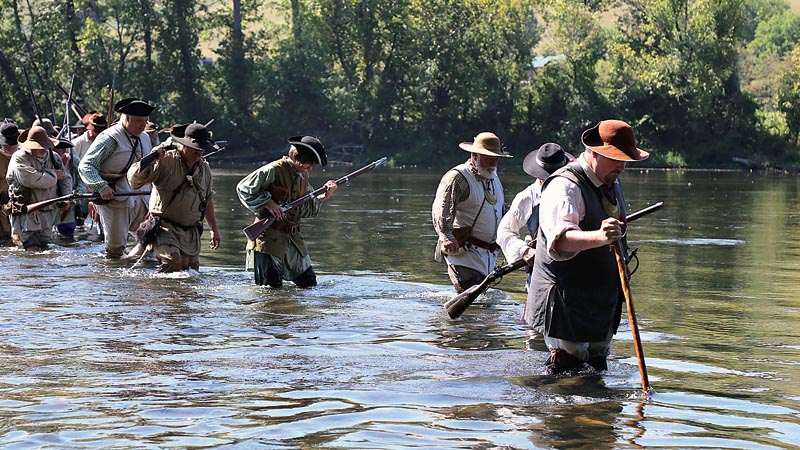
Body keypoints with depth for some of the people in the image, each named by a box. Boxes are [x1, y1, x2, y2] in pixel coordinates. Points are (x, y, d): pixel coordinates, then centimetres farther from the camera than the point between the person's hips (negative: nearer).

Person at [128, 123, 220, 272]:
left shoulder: (204, 168, 12)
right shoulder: (165, 161, -8)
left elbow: (208, 200, 24)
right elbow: (134, 178, -16)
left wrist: (214, 229, 27)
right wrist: (152, 157, -27)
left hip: (191, 233, 7)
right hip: (165, 228, -7)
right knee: (172, 263, -27)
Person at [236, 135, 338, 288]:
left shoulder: (303, 175, 12)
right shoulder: (274, 170, -14)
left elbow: (305, 209, 14)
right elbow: (243, 188, -12)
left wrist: (323, 197, 0)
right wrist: (267, 203, -20)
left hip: (293, 238, 8)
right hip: (269, 239, -8)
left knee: (309, 283, 11)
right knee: (272, 287, -8)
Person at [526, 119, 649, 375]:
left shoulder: (612, 184, 14)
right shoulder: (565, 186, -18)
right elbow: (560, 237, -36)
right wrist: (598, 237, -53)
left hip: (603, 302, 9)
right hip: (567, 302, -9)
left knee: (597, 372, 14)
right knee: (566, 372, -12)